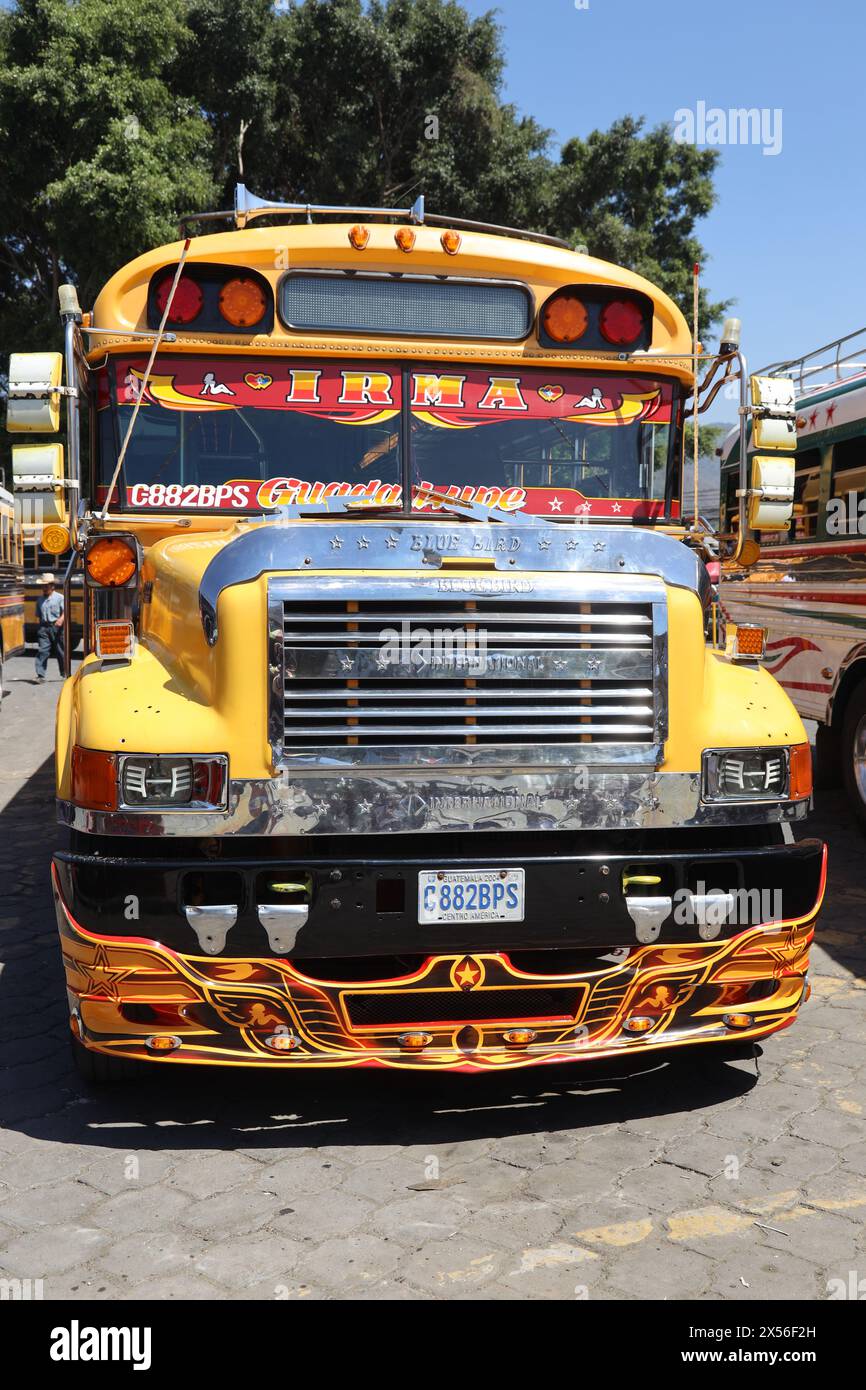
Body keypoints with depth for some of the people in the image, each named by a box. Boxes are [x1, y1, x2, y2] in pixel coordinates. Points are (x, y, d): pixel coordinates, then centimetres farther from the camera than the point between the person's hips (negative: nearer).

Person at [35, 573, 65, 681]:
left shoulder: (59, 597, 1)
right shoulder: (40, 599, 14)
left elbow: (65, 611, -8)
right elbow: (38, 615, 19)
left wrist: (61, 619, -27)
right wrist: (38, 626, 10)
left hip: (56, 627, -2)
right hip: (43, 627, 3)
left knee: (60, 650, 7)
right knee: (43, 650, -8)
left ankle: (65, 673, 22)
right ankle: (40, 675, -12)